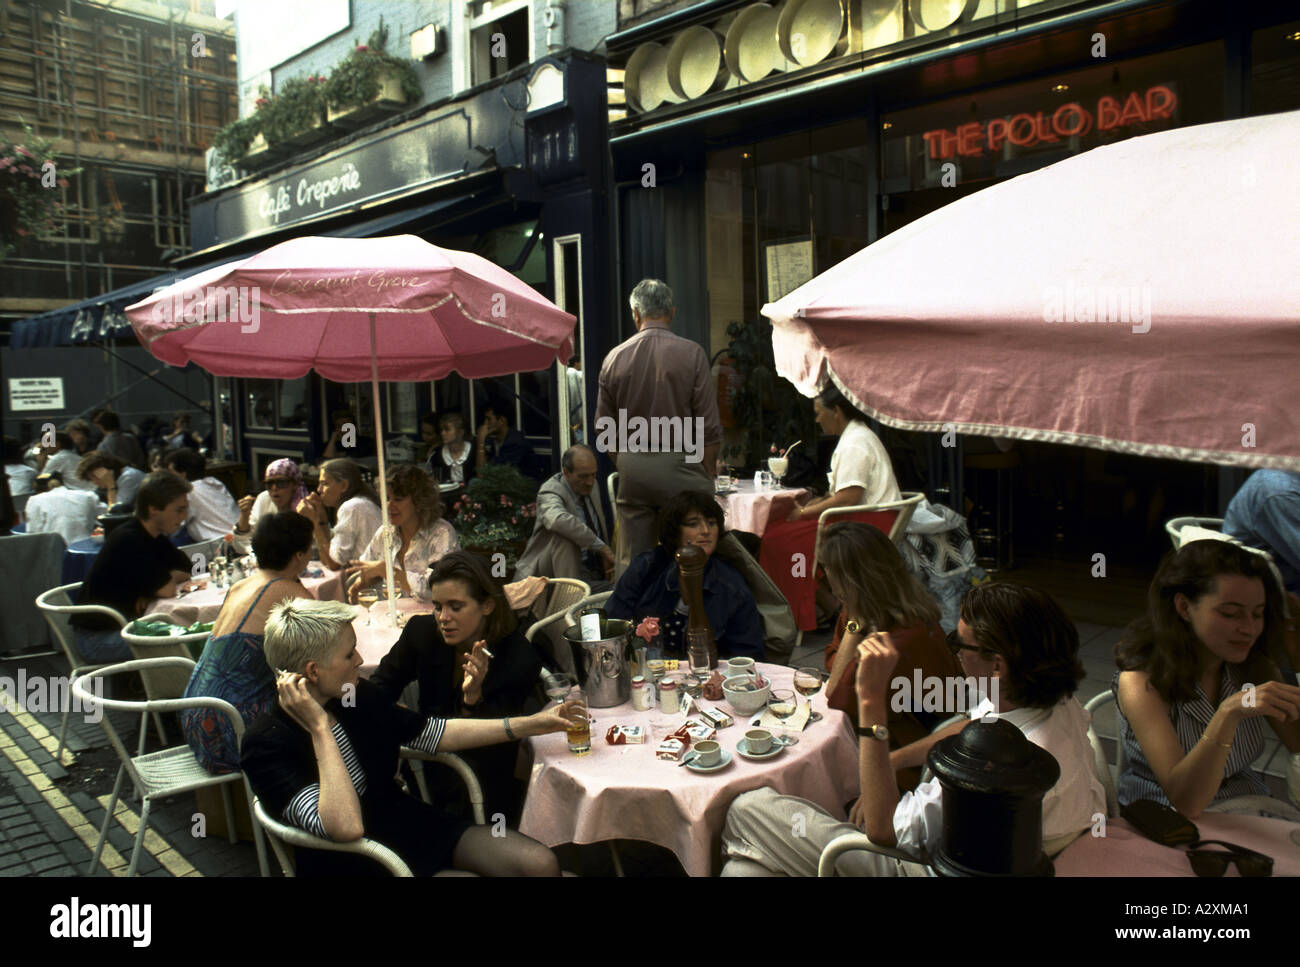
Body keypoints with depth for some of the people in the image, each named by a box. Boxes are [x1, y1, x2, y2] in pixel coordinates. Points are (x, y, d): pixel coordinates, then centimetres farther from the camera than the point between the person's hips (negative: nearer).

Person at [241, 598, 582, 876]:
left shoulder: (355, 695, 0)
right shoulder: (266, 745, -19)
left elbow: (434, 734, 11)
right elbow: (345, 827, -32)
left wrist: (530, 724, 10)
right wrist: (320, 728, -28)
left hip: (407, 823, 7)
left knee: (541, 863, -10)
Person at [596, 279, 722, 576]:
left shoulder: (615, 357, 5)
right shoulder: (692, 353, -4)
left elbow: (604, 427, 9)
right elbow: (709, 426, -5)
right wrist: (709, 474, 4)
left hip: (632, 466, 3)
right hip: (679, 463, -3)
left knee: (630, 561, 9)